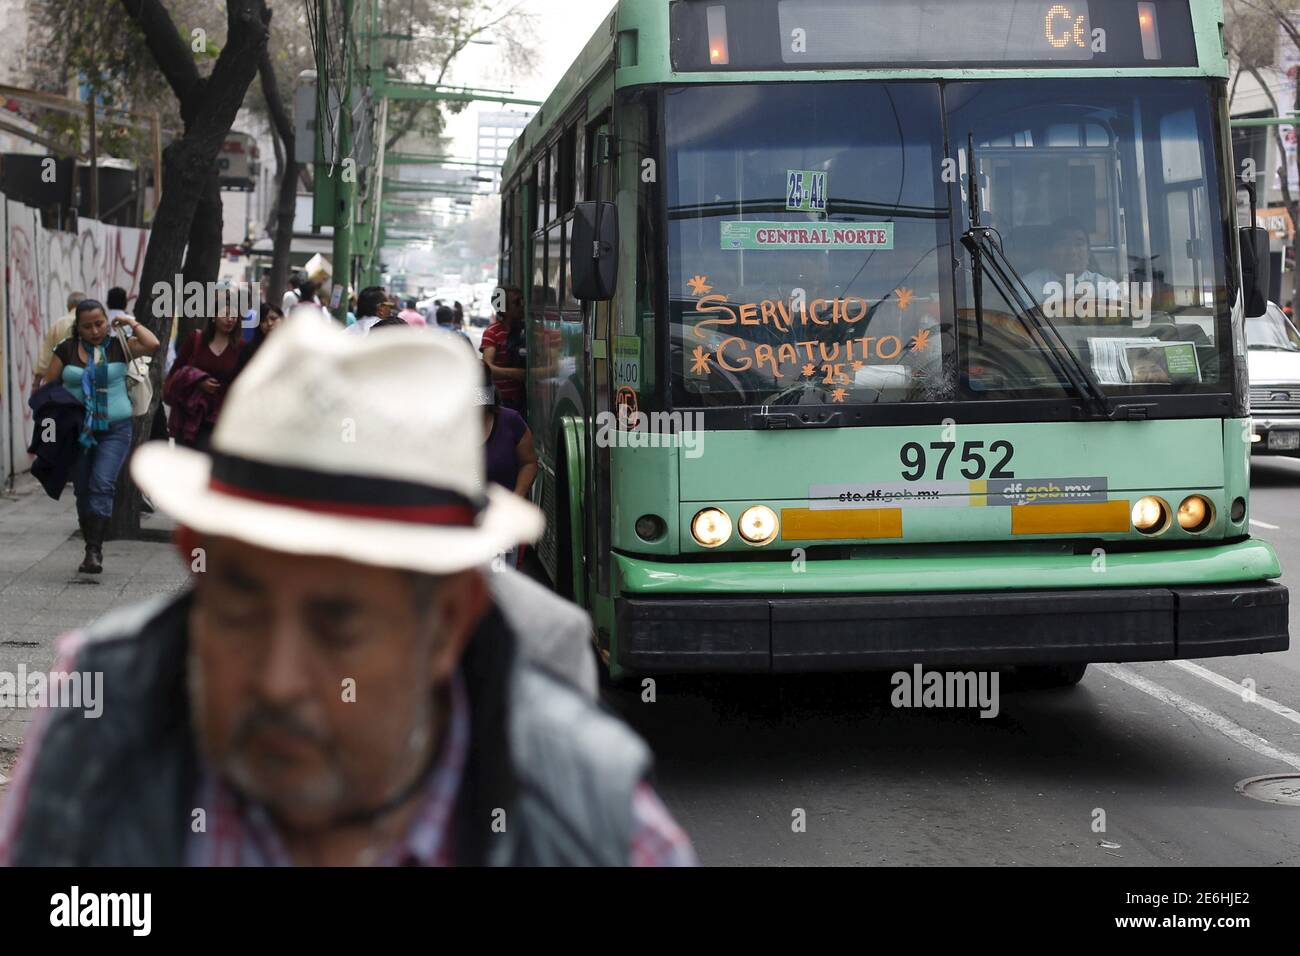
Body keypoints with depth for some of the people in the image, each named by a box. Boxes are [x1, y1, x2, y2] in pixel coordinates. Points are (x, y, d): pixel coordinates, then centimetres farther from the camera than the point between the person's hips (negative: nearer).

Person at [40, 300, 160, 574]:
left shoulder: (119, 346, 1)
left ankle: (94, 551, -21)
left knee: (102, 485, -17)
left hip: (115, 428, -2)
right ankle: (93, 549, 19)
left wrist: (131, 323, -4)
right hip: (77, 429, 2)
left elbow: (152, 345, -15)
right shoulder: (66, 350, 3)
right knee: (83, 490, 7)